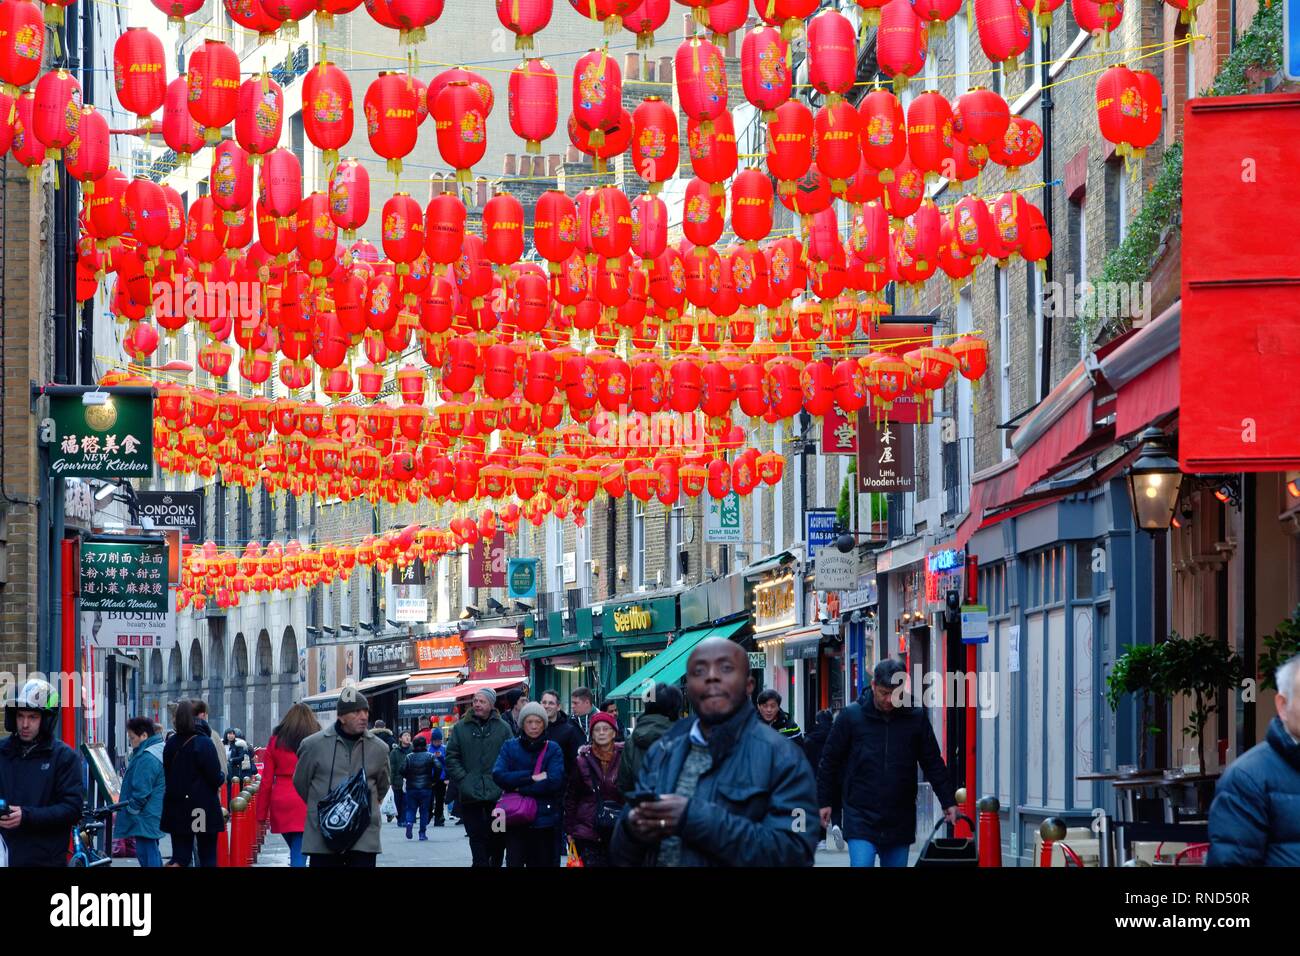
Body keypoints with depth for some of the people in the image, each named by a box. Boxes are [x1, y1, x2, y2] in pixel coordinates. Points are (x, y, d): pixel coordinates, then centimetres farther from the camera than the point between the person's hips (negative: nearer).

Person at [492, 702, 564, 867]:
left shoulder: (553, 749, 4)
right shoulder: (510, 747, 6)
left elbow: (554, 782, -10)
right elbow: (498, 775, -9)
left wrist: (521, 788, -11)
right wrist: (532, 777, -13)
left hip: (544, 819, 0)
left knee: (543, 862, 4)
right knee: (514, 862, -5)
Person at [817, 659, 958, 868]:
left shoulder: (916, 718, 2)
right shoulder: (851, 716, -2)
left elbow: (933, 763, 9)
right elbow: (830, 762, 5)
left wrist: (948, 802, 4)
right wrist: (824, 802, 6)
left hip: (900, 820, 2)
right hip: (861, 818, -2)